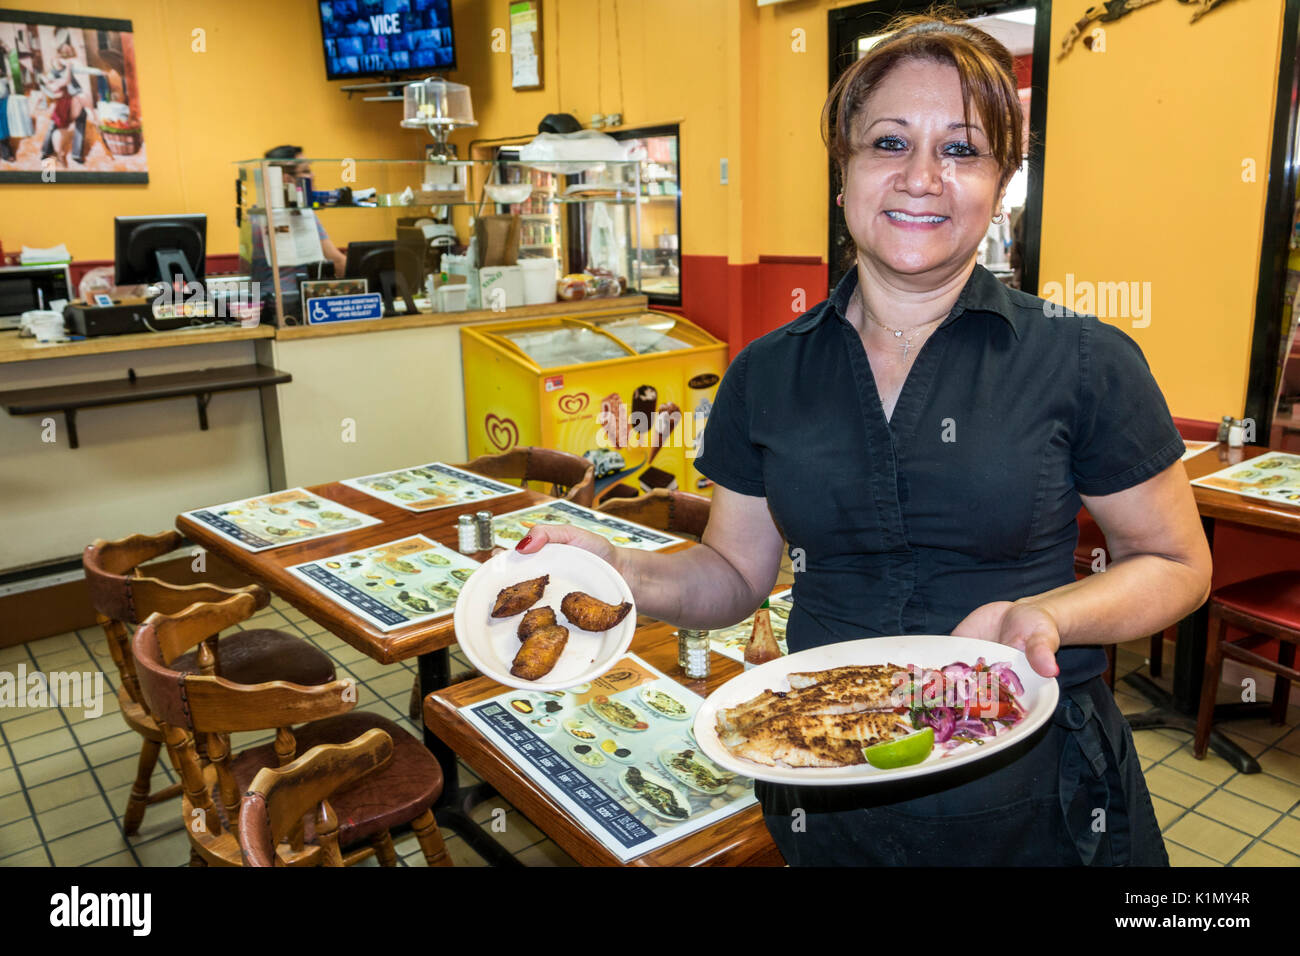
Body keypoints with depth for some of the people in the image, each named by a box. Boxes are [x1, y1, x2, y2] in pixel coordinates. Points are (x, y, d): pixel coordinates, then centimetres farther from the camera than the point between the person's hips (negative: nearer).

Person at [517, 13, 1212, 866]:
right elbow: (736, 572, 3)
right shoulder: (766, 375, -2)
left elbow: (1176, 563, -2)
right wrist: (621, 571, -17)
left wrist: (1045, 616, -22)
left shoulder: (1085, 363, -10)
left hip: (1035, 796, -2)